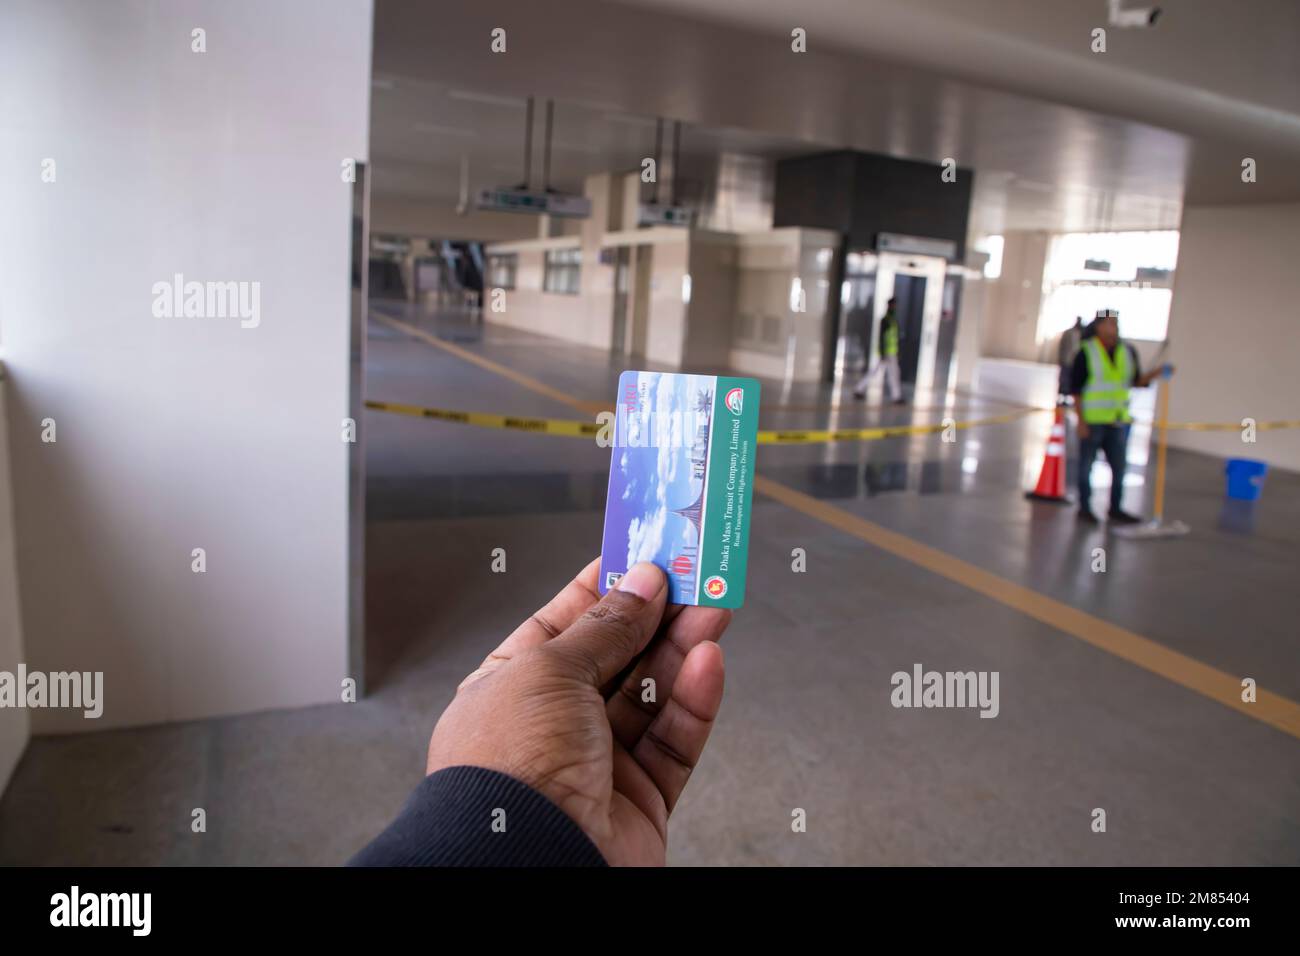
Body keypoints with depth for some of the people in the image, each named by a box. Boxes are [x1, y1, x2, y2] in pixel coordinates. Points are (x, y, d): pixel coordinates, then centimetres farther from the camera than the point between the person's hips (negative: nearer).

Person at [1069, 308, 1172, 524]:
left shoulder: (1128, 352, 6)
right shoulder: (1086, 353, -8)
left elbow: (1136, 381, 14)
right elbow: (1075, 389, -8)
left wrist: (1157, 372, -4)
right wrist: (1081, 421, -13)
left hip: (1119, 420, 5)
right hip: (1092, 420, -5)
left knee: (1119, 466, 9)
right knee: (1086, 465, 5)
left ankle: (1115, 508, 22)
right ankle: (1084, 508, 16)